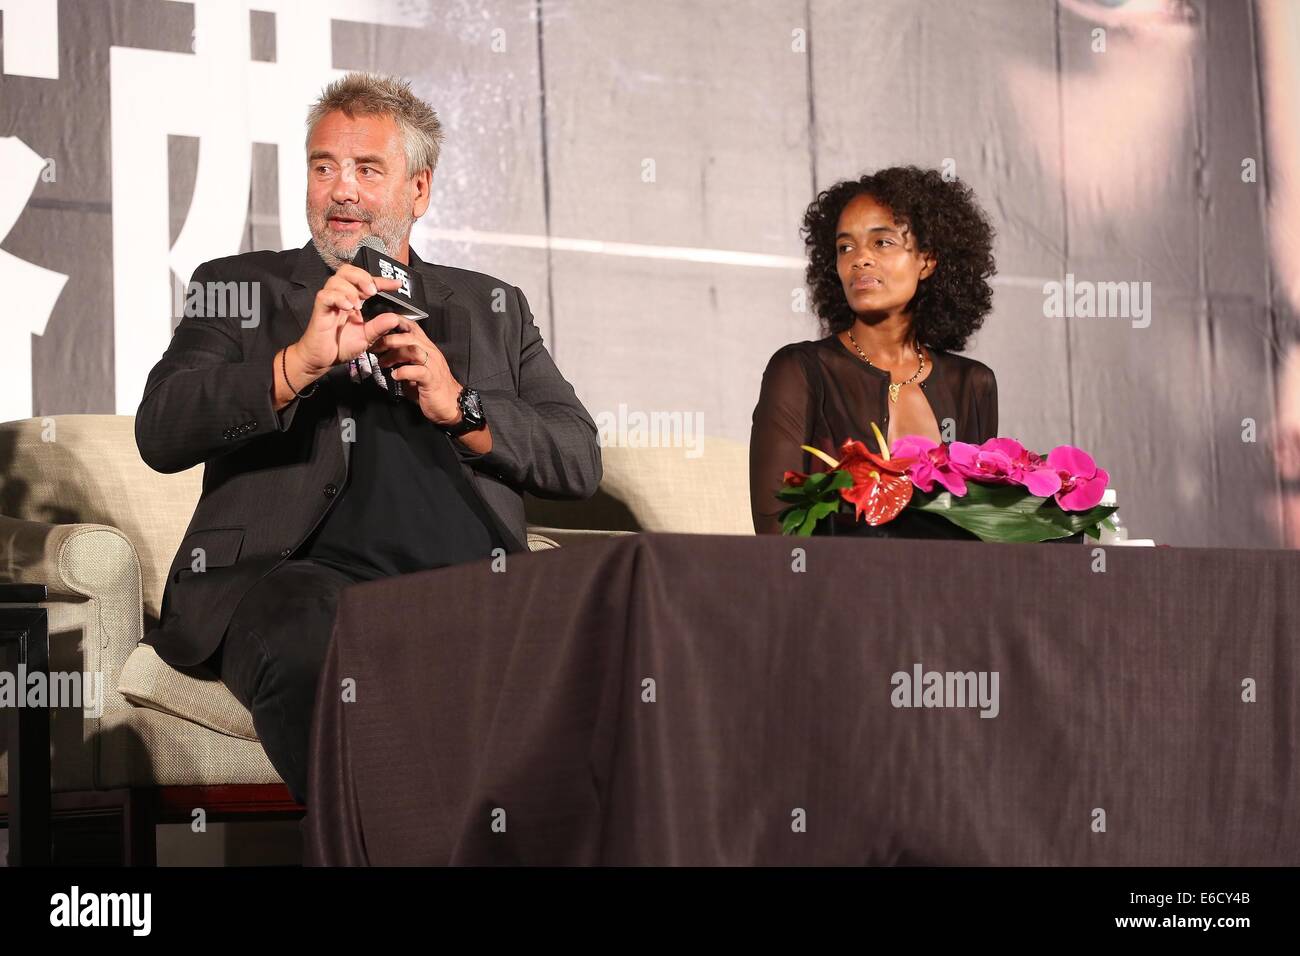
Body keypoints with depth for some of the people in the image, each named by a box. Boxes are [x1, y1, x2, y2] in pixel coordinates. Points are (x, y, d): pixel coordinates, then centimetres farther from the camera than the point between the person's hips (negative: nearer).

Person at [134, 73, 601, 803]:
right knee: (306, 644, -40)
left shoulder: (494, 307, 27)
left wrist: (461, 408, 0)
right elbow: (160, 435, 4)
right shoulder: (240, 288, 21)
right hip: (301, 569, -2)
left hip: (468, 578, 2)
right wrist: (300, 362, -9)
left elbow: (581, 462, 17)